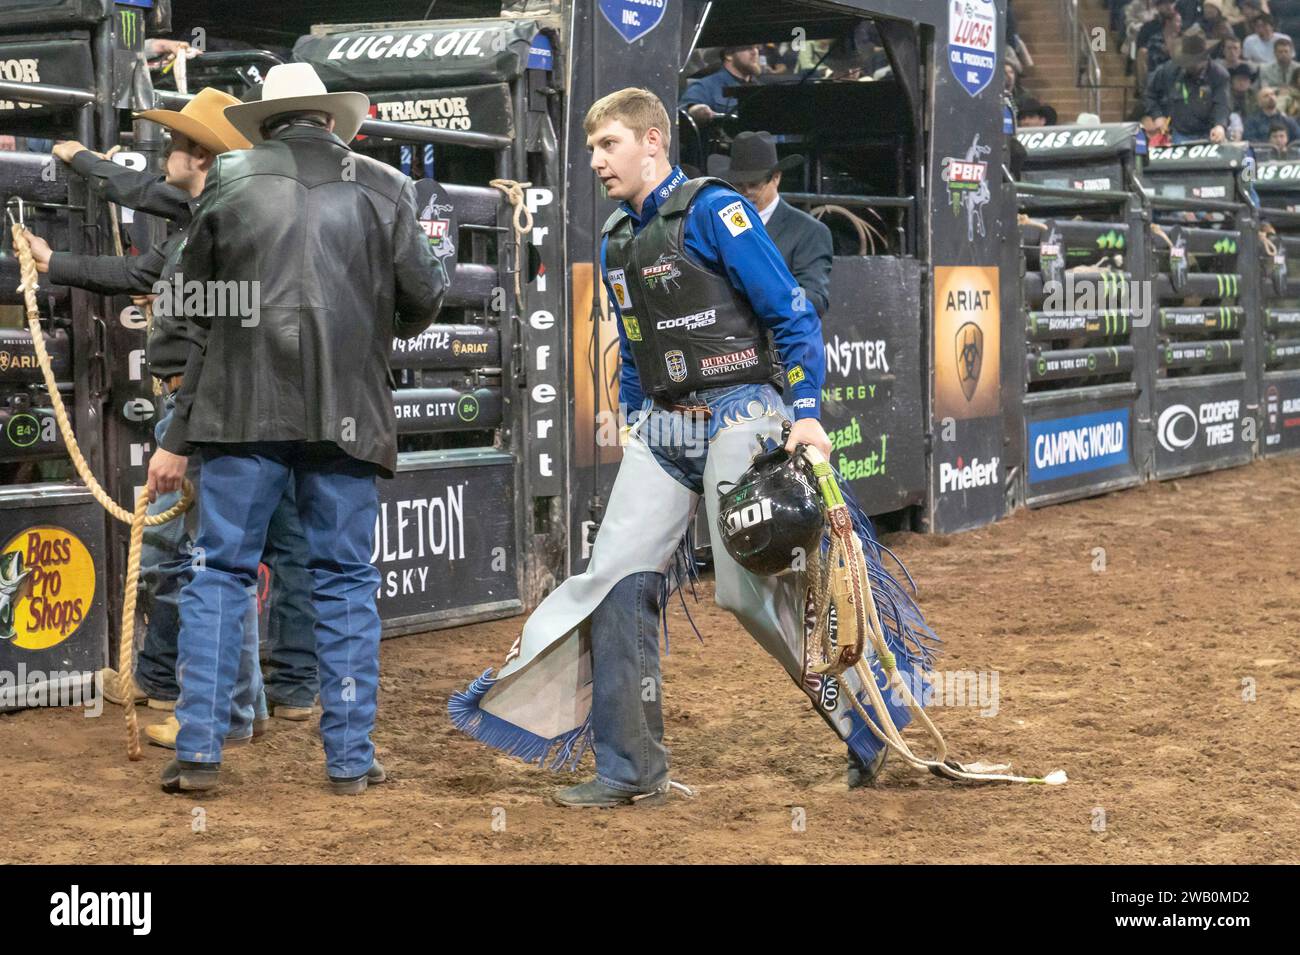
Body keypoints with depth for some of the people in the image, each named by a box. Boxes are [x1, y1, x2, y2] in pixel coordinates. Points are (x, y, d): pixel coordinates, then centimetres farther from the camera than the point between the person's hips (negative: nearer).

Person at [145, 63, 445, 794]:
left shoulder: (230, 181, 6)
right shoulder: (385, 187, 6)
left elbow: (192, 306, 9)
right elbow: (424, 302, 4)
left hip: (244, 407, 0)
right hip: (347, 412, 0)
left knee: (221, 573, 7)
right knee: (346, 579, 8)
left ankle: (199, 750, 4)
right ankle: (351, 758, 10)